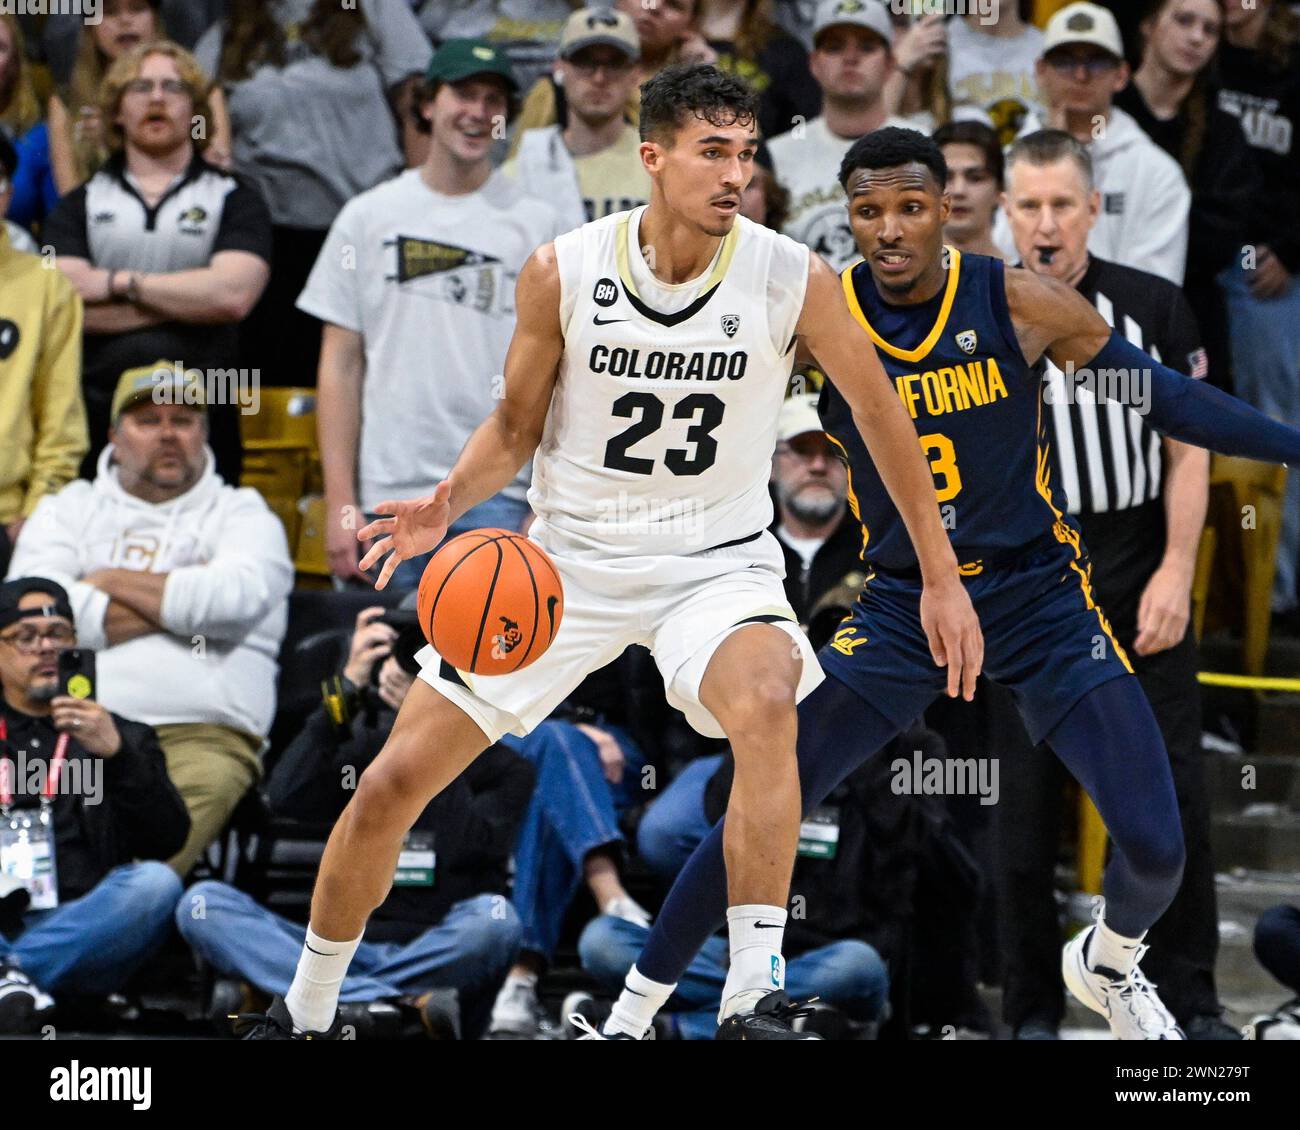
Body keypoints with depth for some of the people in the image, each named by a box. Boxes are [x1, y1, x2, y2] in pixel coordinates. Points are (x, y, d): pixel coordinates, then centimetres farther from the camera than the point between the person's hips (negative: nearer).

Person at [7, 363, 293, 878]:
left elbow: (235, 598, -5)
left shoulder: (242, 514, 19)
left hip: (200, 735, -2)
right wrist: (179, 602, 3)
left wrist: (112, 580, 7)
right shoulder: (67, 510, 23)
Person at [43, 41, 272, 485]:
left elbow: (233, 294, -7)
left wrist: (119, 283, -3)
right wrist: (186, 299, -6)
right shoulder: (81, 206, 14)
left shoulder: (234, 200, 10)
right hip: (97, 416, 1)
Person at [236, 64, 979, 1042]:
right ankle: (305, 1010, 25)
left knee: (765, 703, -37)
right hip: (569, 558, 2)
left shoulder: (792, 280, -15)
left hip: (715, 562, -2)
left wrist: (942, 579, 4)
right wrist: (449, 504, -17)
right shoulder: (563, 273, -12)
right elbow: (517, 425, 3)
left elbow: (880, 416, 0)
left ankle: (754, 993, -32)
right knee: (392, 784, 1)